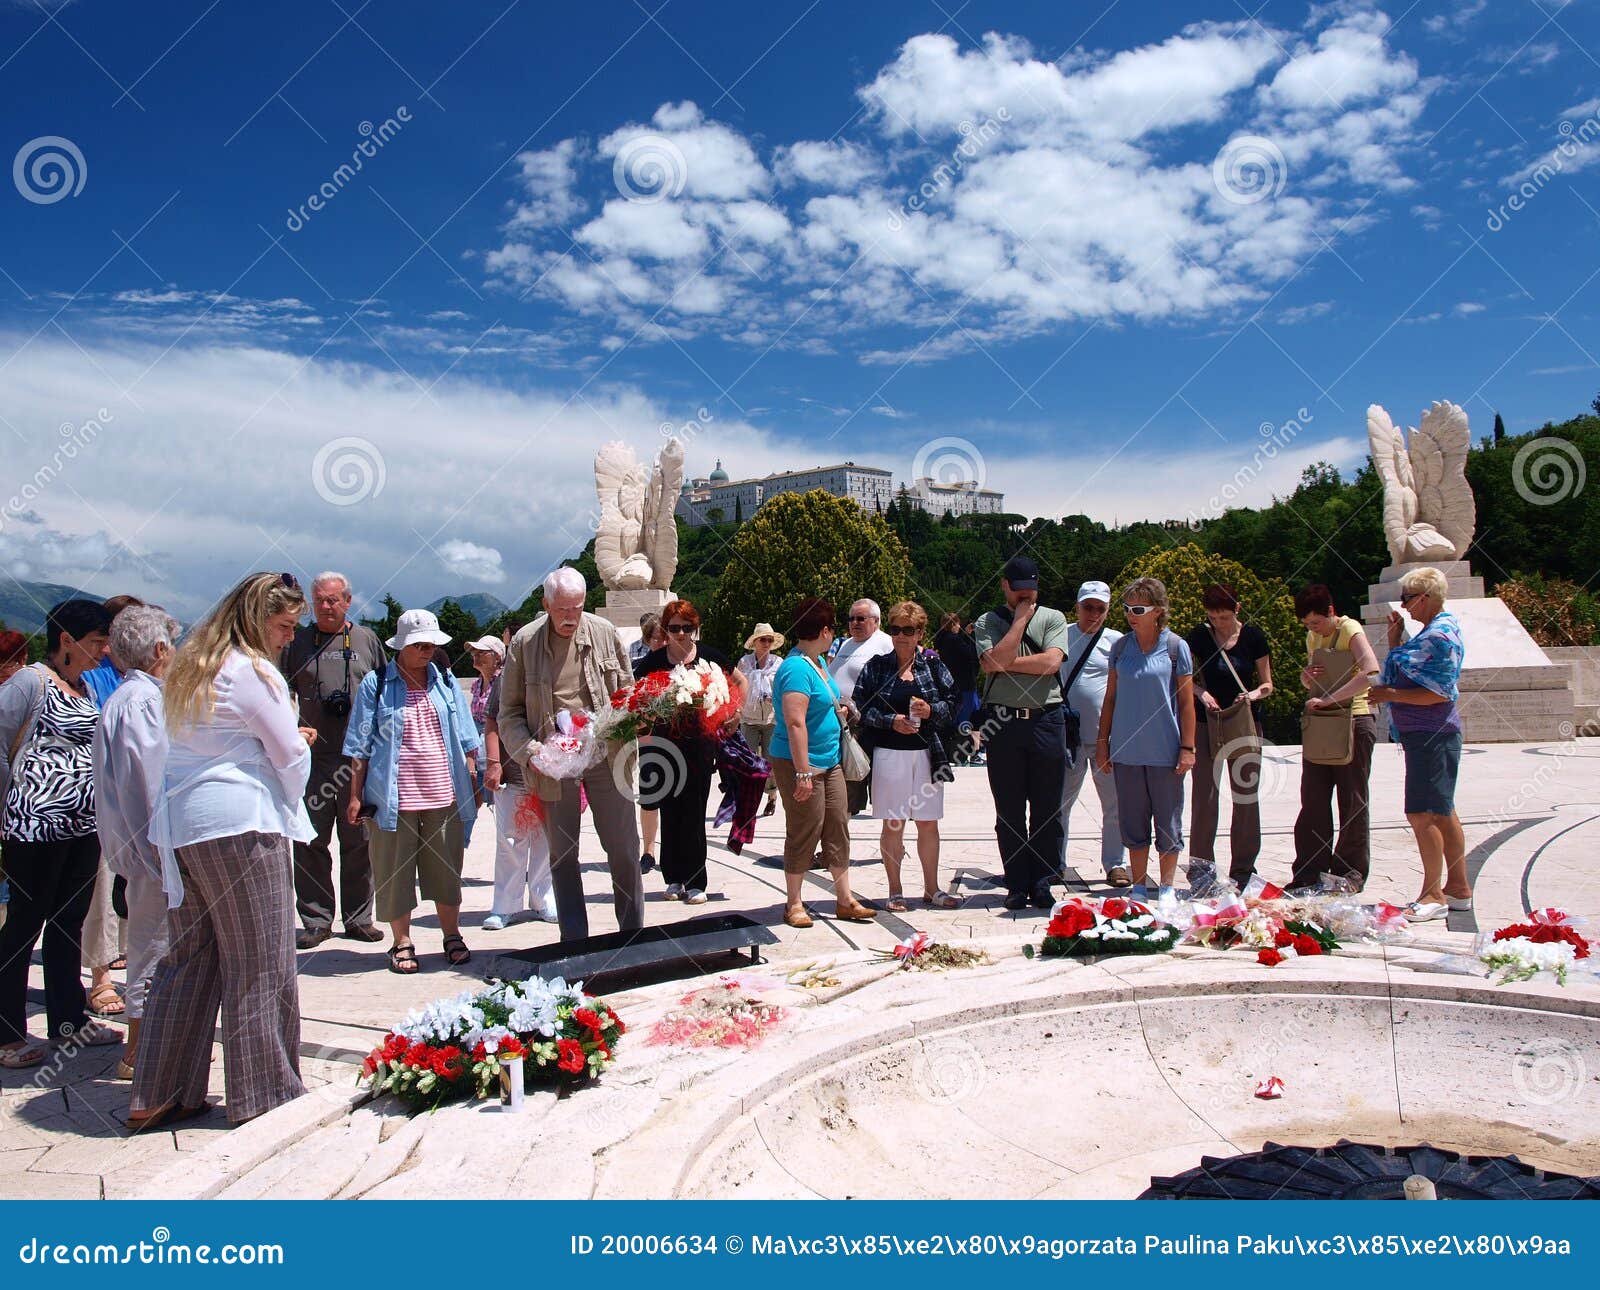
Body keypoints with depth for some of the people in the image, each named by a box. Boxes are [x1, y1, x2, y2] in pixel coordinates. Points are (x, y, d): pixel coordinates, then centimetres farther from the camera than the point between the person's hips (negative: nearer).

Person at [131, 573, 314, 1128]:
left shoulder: (189, 667, 17)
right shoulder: (254, 672, -10)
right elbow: (292, 757, -7)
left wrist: (287, 738, 15)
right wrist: (295, 772, 15)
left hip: (179, 825, 9)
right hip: (241, 824, -8)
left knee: (186, 959, 14)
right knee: (259, 965, 0)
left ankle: (158, 1096, 20)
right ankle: (266, 1095, 8)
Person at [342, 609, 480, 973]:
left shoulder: (445, 682, 10)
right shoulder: (376, 684, 1)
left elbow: (466, 740, 14)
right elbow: (360, 746, 1)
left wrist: (473, 784, 9)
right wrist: (356, 795, -2)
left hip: (445, 795, 3)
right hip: (394, 798, -2)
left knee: (447, 869, 9)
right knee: (395, 872, 5)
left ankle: (452, 936, 22)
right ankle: (401, 943, 18)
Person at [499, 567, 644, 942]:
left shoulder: (604, 633, 0)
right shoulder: (525, 642, -3)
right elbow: (509, 711, 2)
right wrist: (528, 749, -13)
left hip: (607, 757, 0)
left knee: (624, 848, 4)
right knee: (562, 855, 9)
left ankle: (633, 934, 19)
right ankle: (574, 942, 21)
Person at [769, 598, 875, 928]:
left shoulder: (818, 661, 11)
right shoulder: (796, 669, -20)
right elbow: (795, 723, -26)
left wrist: (838, 710, 15)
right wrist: (803, 773, -29)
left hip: (830, 761, 9)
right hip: (800, 764, -9)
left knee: (838, 828, 10)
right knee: (804, 833, 0)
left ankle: (844, 900, 19)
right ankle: (794, 904, 14)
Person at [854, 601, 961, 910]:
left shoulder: (932, 663, 5)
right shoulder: (877, 666, 1)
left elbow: (954, 700, 5)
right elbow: (860, 705, -2)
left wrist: (932, 711, -13)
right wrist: (891, 721, -14)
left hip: (927, 753, 2)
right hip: (889, 754, -2)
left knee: (928, 823, 9)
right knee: (893, 824, 4)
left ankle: (932, 889, 20)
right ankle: (895, 891, 15)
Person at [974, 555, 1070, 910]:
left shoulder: (1053, 618, 8)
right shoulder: (988, 622, 6)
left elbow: (1051, 661, -9)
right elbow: (993, 662, -13)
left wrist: (1006, 663, -8)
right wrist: (1020, 617, -6)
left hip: (1045, 719, 0)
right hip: (1002, 722, 0)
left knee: (1047, 810, 3)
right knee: (1010, 812, 6)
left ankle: (1041, 883, 13)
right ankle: (1017, 885, 14)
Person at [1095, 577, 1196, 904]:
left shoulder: (1175, 647, -4)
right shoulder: (1120, 648, 5)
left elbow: (1186, 702, -2)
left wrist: (1187, 748, -6)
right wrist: (1102, 741, 7)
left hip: (1165, 751, -3)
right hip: (1126, 750, 3)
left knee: (1168, 822, 6)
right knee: (1133, 821, 10)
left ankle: (1166, 888, 18)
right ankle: (1139, 887, 21)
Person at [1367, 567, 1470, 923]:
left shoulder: (1440, 635, -16)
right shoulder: (1431, 632, 15)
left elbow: (1438, 694, -22)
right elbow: (1405, 674, 19)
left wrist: (1390, 695, -15)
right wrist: (1394, 638, 10)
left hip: (1431, 735, -11)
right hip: (1427, 735, 11)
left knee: (1422, 813, -9)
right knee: (1442, 813, 14)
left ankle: (1434, 895, -3)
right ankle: (1458, 887, 22)